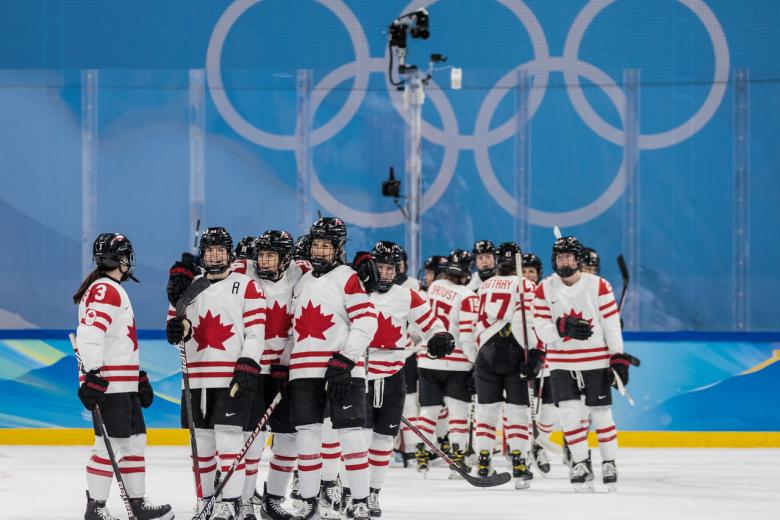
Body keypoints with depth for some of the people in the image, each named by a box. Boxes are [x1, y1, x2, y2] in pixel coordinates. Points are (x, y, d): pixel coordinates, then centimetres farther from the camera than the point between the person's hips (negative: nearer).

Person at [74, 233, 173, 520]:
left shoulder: (116, 291, 21)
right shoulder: (104, 290, -13)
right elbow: (89, 334, -24)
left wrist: (140, 378, 28)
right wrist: (92, 375, -29)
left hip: (124, 385, 11)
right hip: (108, 385, -11)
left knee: (135, 440, 13)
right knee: (111, 445, -10)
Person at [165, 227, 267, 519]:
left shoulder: (247, 287, 0)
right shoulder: (188, 286, 13)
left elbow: (256, 332, -5)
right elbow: (174, 322, 16)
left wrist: (247, 367, -16)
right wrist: (176, 329, -8)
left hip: (233, 377, -5)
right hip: (196, 377, 5)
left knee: (228, 437, -9)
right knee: (201, 439, 10)